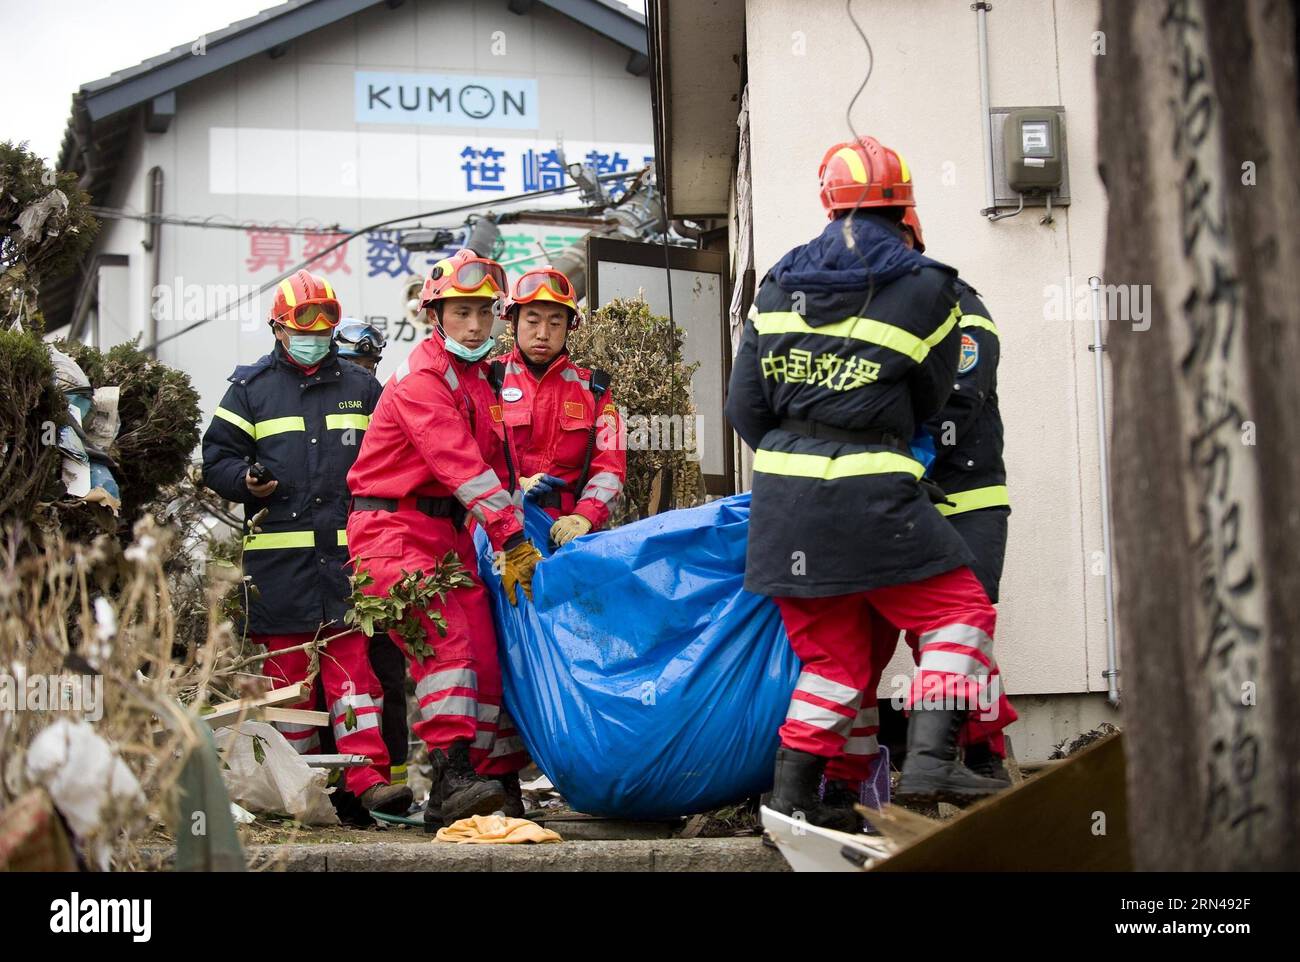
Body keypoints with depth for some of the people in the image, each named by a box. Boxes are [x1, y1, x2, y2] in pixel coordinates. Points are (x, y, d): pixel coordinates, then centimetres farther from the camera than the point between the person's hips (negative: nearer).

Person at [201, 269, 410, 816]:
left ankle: (368, 779, -11)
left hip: (346, 551, 1)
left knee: (352, 660, -6)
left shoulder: (361, 388, 16)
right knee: (287, 668, 3)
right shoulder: (250, 388, 11)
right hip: (277, 554, 0)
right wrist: (247, 480, -12)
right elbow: (217, 458, 8)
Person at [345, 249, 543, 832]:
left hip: (449, 533, 8)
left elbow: (492, 462, 16)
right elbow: (464, 469, -21)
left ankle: (495, 784, 5)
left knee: (483, 651, 1)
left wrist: (510, 548, 7)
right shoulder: (420, 380, -13)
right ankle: (452, 777, -29)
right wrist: (514, 540, -25)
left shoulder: (480, 378, 17)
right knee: (442, 638, -23)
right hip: (396, 529, -8)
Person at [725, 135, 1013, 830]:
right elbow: (929, 402, 10)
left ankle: (792, 790, 11)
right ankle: (929, 761, -9)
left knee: (831, 649, 14)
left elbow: (744, 407, 11)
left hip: (782, 499, 6)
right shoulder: (926, 289, -1)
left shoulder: (779, 285, 11)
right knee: (960, 613, 6)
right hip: (870, 496, -5)